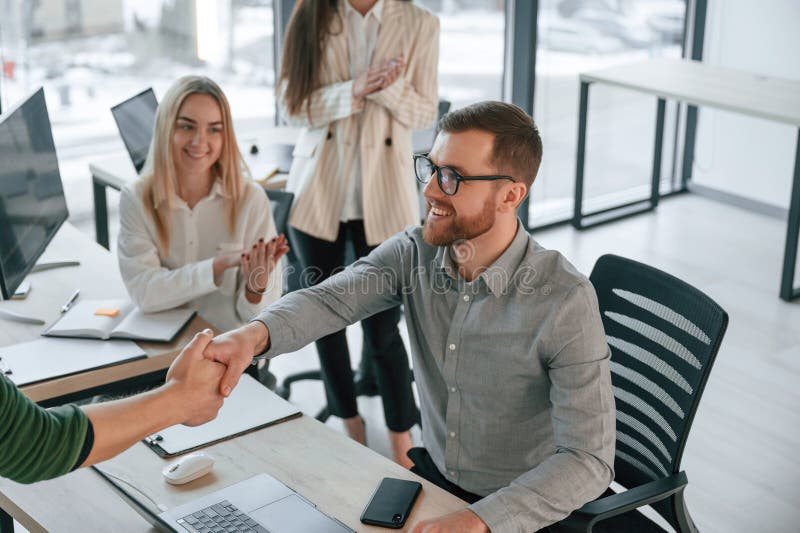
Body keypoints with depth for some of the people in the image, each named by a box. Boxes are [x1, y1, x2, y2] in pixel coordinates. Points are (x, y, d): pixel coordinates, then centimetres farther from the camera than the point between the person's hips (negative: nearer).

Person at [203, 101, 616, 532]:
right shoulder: (413, 253, -7)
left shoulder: (565, 302, -24)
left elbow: (589, 461, -27)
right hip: (433, 475, 5)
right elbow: (330, 299, -22)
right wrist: (254, 334, -44)